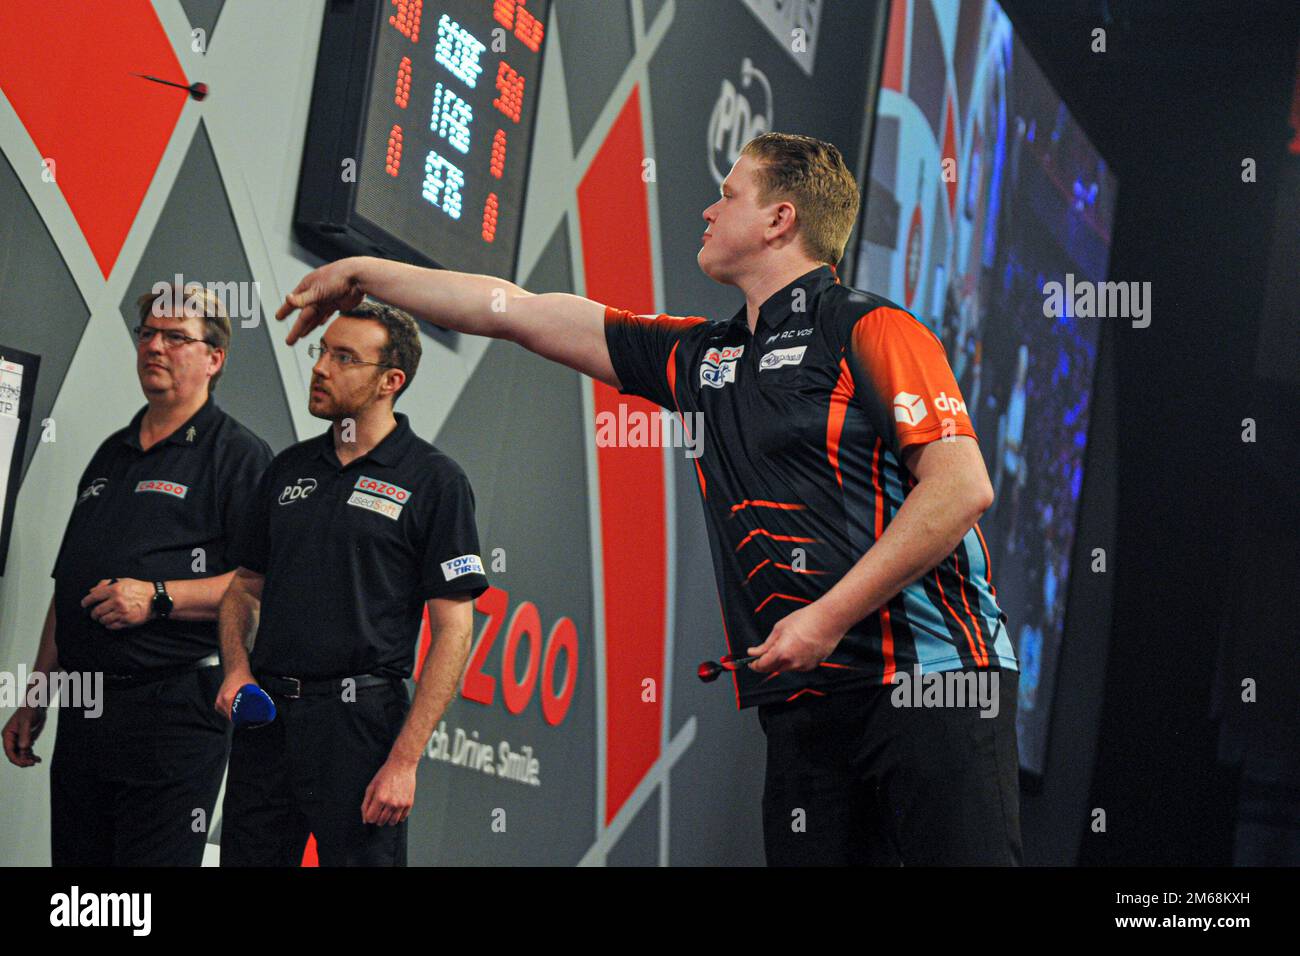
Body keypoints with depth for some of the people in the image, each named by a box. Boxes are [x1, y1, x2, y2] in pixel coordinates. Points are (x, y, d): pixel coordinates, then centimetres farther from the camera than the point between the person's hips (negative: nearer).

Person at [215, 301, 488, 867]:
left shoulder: (434, 481, -5)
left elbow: (453, 631, -9)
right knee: (245, 856, 10)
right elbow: (246, 586, 20)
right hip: (265, 713, 5)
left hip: (361, 718, -5)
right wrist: (237, 670, 0)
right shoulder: (289, 468, 12)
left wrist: (405, 760, -15)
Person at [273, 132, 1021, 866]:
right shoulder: (697, 357, 17)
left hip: (928, 675, -6)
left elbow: (962, 485, -12)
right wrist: (359, 274, 28)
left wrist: (829, 615, -15)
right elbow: (520, 312, 23)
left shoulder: (869, 330, -3)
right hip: (804, 699, 6)